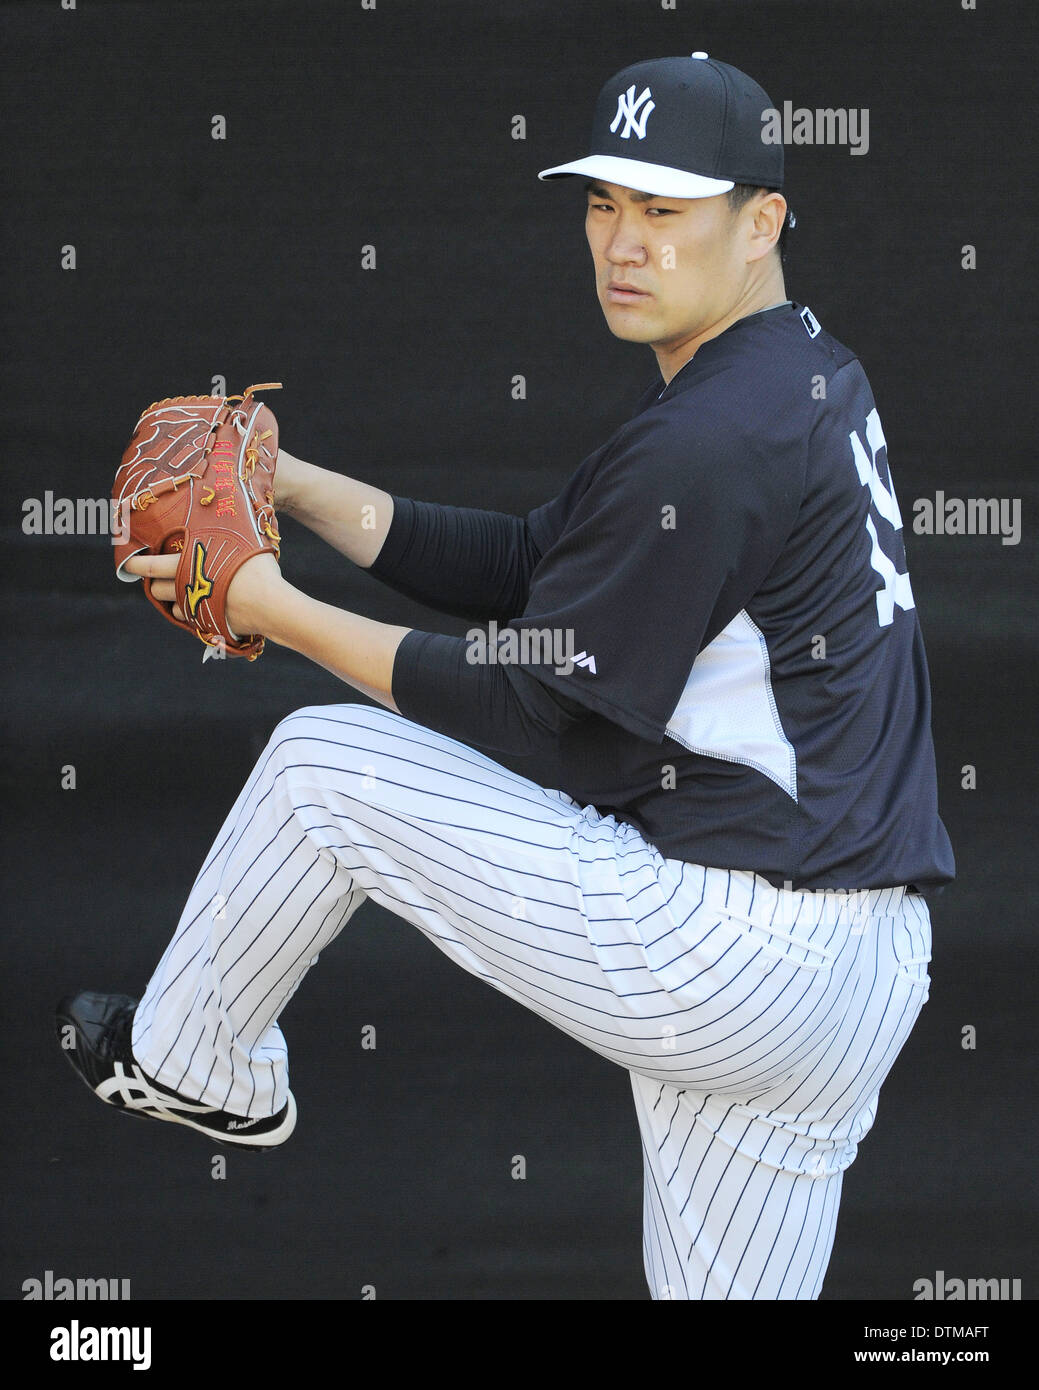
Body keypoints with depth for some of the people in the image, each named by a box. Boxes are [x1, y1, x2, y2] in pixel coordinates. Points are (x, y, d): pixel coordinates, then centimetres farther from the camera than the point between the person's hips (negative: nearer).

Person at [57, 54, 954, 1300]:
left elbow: (530, 704, -11)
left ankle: (195, 1067, 29)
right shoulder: (810, 378, 14)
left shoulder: (704, 445, -17)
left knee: (320, 763, 6)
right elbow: (530, 568, 16)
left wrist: (285, 616, -3)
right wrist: (298, 489, 11)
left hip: (719, 953, -9)